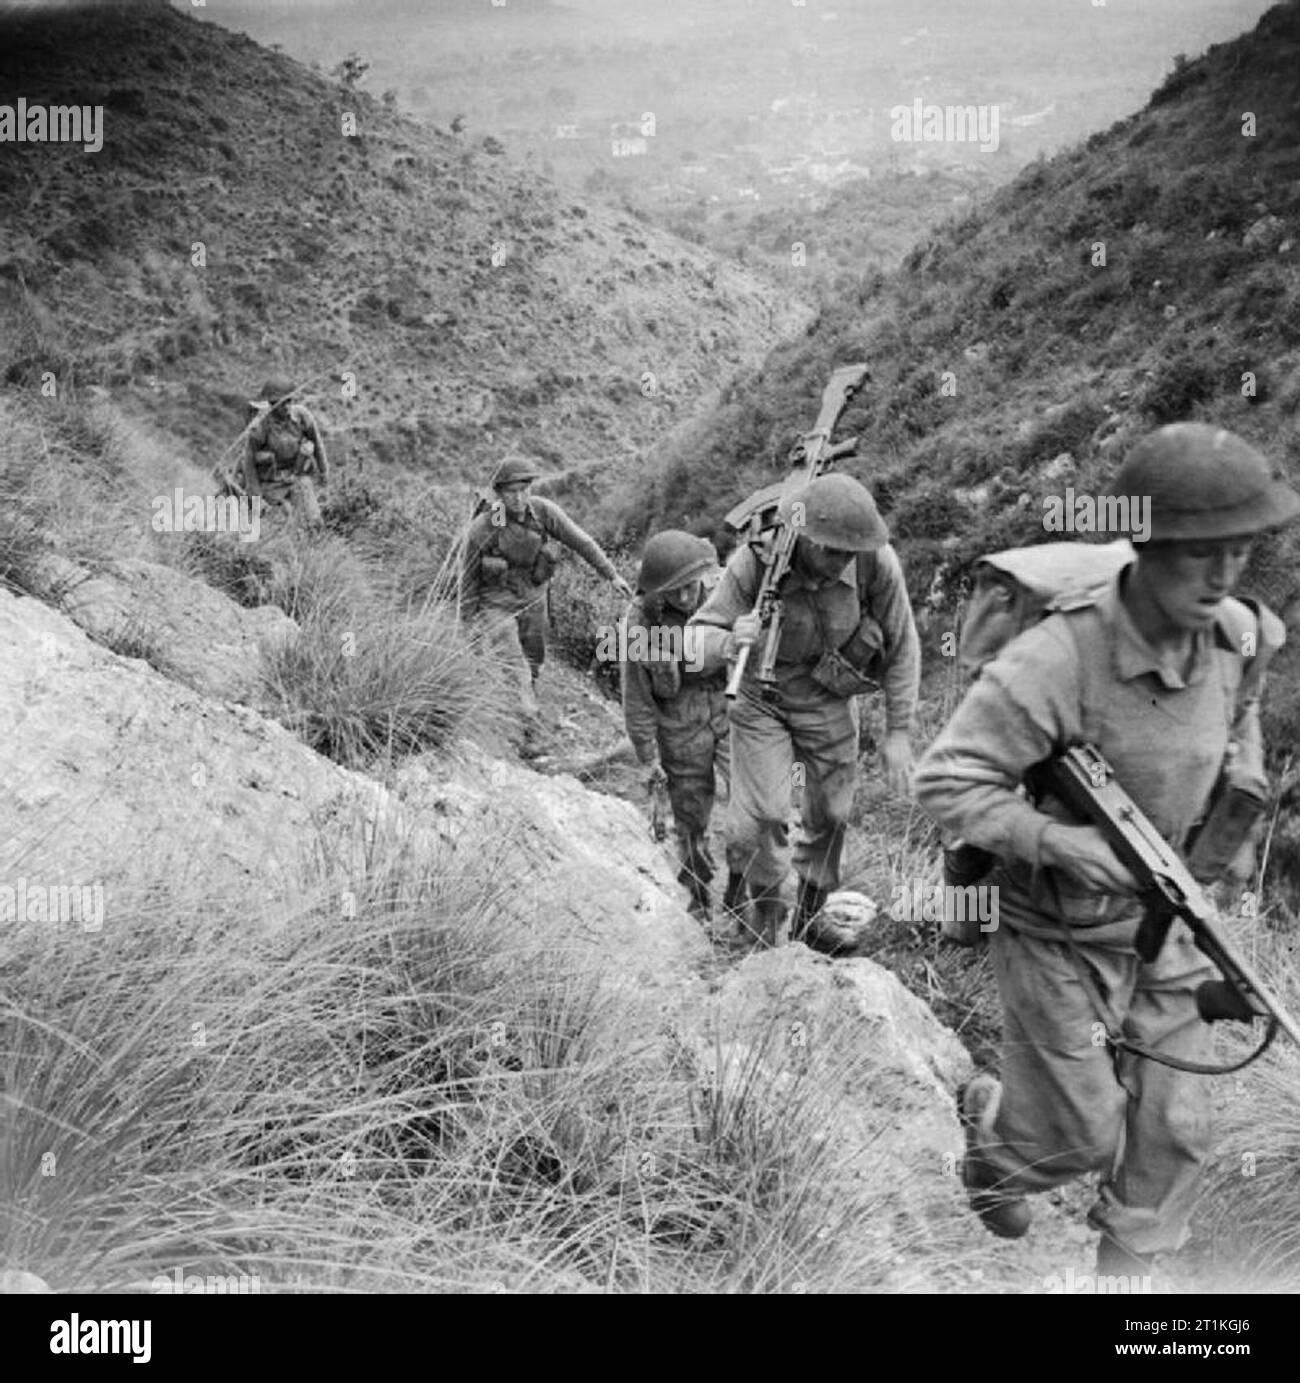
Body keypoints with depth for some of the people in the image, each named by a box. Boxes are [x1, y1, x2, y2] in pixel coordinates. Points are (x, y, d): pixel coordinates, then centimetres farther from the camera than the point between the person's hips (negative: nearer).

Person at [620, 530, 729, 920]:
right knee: (691, 819, 11)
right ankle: (699, 900, 31)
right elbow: (637, 694, -6)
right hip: (680, 730, -1)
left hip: (731, 711, 1)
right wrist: (648, 753, -2)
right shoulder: (639, 621, -15)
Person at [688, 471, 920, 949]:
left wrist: (898, 732, -12)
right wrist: (728, 643, -52)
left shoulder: (877, 562, -28)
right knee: (763, 812, -13)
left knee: (830, 815, 10)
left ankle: (808, 919, 36)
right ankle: (762, 902, 19)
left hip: (830, 701, 2)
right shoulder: (754, 563, -32)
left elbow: (901, 647, -13)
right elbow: (696, 640, -28)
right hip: (762, 699, -2)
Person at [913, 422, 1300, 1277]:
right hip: (1058, 936, -5)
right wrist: (1059, 841, -32)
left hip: (1162, 923, 6)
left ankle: (1132, 1269, 36)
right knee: (1082, 1138, 9)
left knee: (1174, 1128, 12)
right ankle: (992, 1122, 43)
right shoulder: (1055, 660, -31)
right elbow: (946, 784, -25)